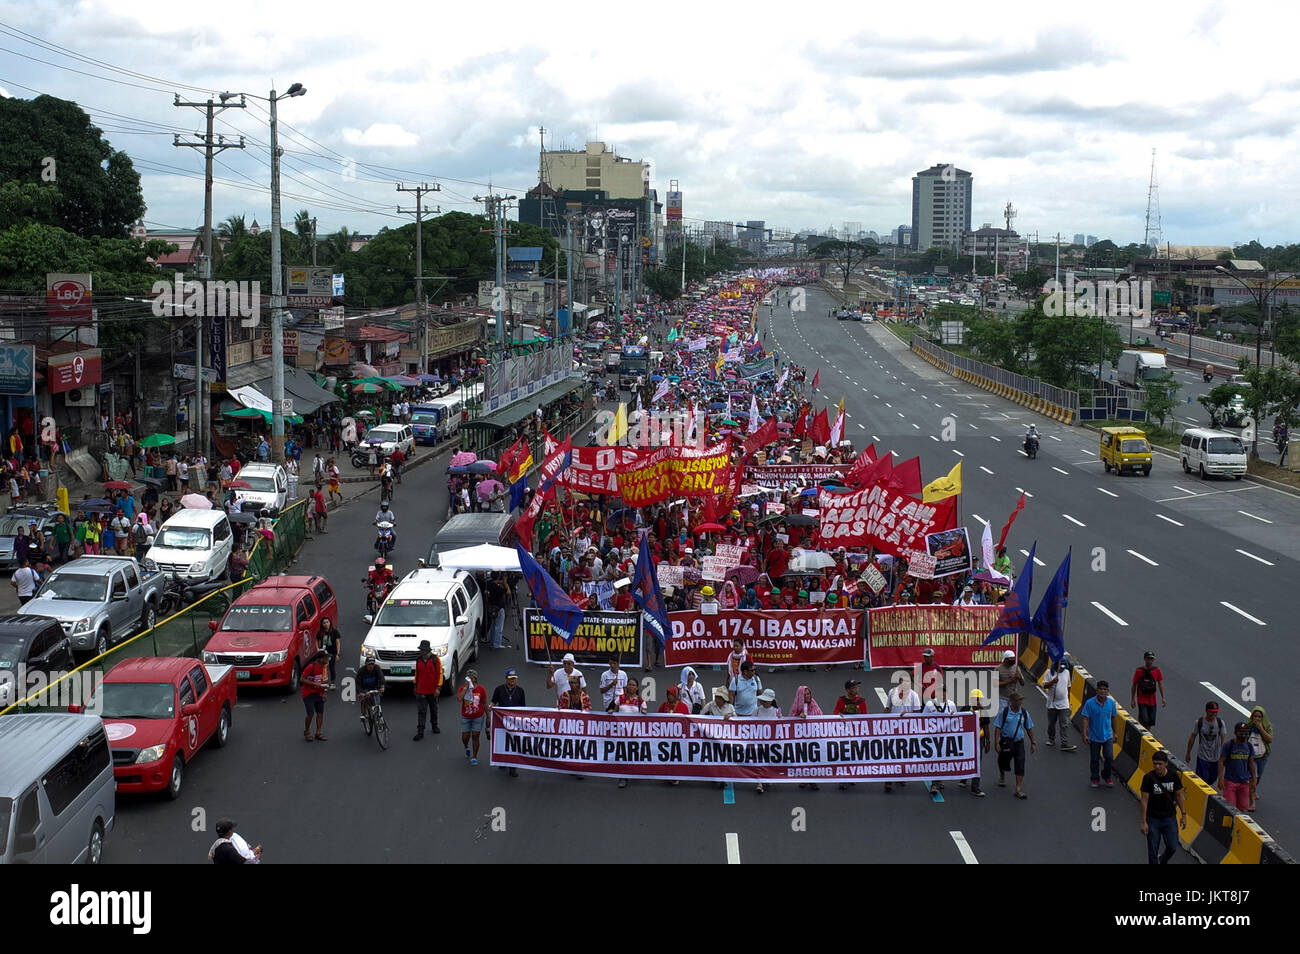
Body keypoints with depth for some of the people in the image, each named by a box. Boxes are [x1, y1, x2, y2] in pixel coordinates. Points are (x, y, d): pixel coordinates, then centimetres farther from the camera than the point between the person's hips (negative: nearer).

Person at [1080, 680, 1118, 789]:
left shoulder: (1111, 703, -4)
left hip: (1107, 736, 1)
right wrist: (1085, 734, -17)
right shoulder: (1090, 703, -13)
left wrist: (1115, 733, 16)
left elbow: (1113, 718, 9)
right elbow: (1086, 719, -11)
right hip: (1094, 736, -1)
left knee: (1108, 756, -7)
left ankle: (1107, 777, 15)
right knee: (1094, 759, 8)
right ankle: (1095, 779, 24)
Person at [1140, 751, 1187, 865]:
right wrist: (1144, 822, -12)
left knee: (1172, 848, 7)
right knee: (1153, 852, 3)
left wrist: (1183, 814, 5)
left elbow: (1178, 796, 5)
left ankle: (1163, 861, 39)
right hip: (1153, 819, -3)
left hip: (1169, 818, 3)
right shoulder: (1148, 778, -16)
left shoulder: (1173, 776, -8)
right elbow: (1144, 800, -12)